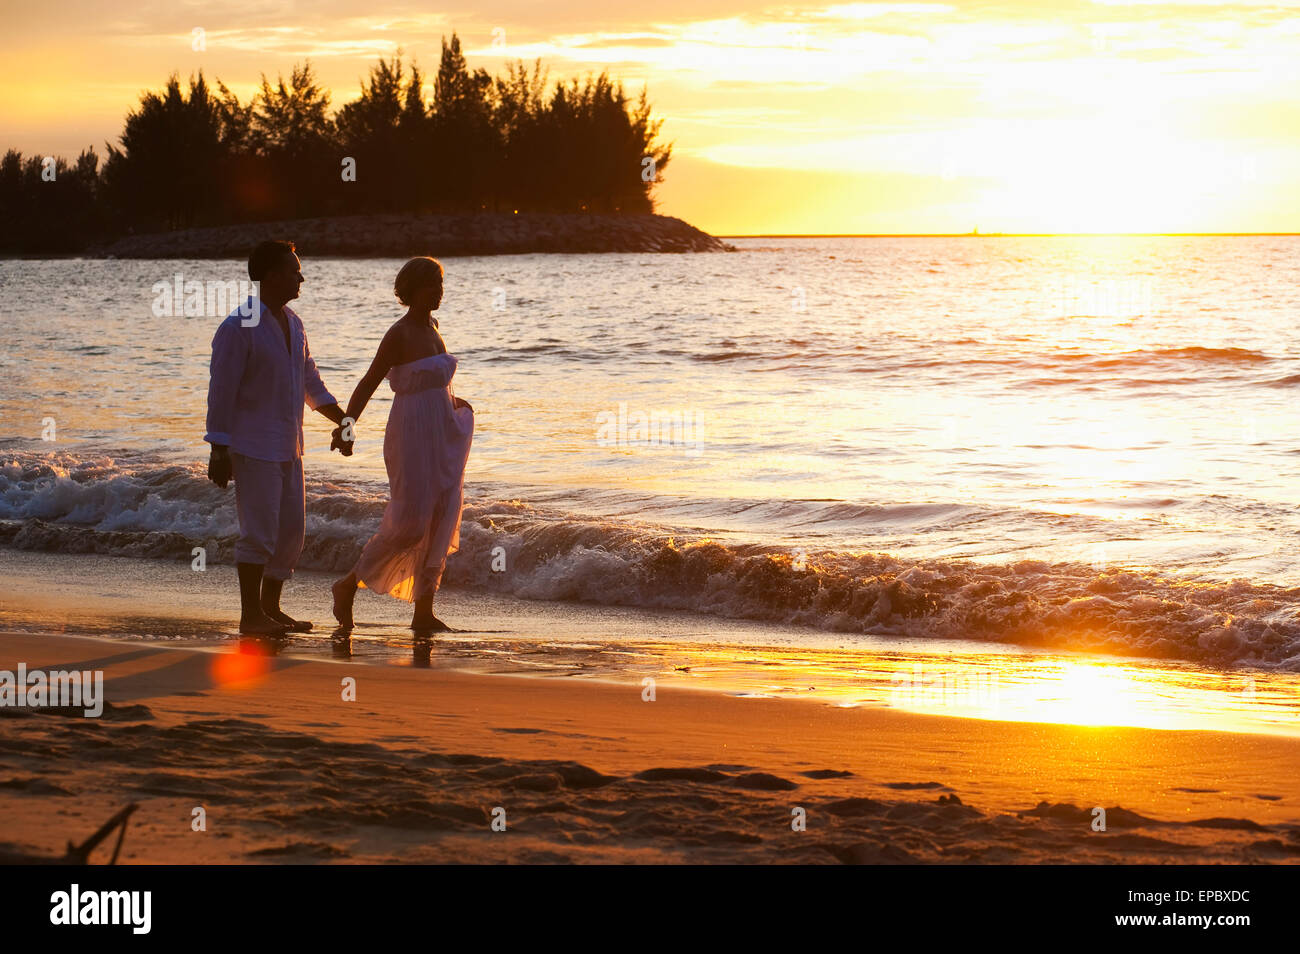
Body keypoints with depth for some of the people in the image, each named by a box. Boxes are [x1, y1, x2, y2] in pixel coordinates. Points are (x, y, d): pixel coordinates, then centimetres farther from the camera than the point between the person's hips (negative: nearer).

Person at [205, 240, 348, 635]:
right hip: (252, 447, -8)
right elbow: (221, 391, -14)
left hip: (287, 447, 8)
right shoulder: (238, 327, -14)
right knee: (259, 529, -9)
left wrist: (341, 416, 14)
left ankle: (271, 607, 19)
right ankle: (250, 615, -2)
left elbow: (308, 379, 23)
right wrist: (218, 452, -16)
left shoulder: (292, 323, 11)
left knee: (291, 528, 9)